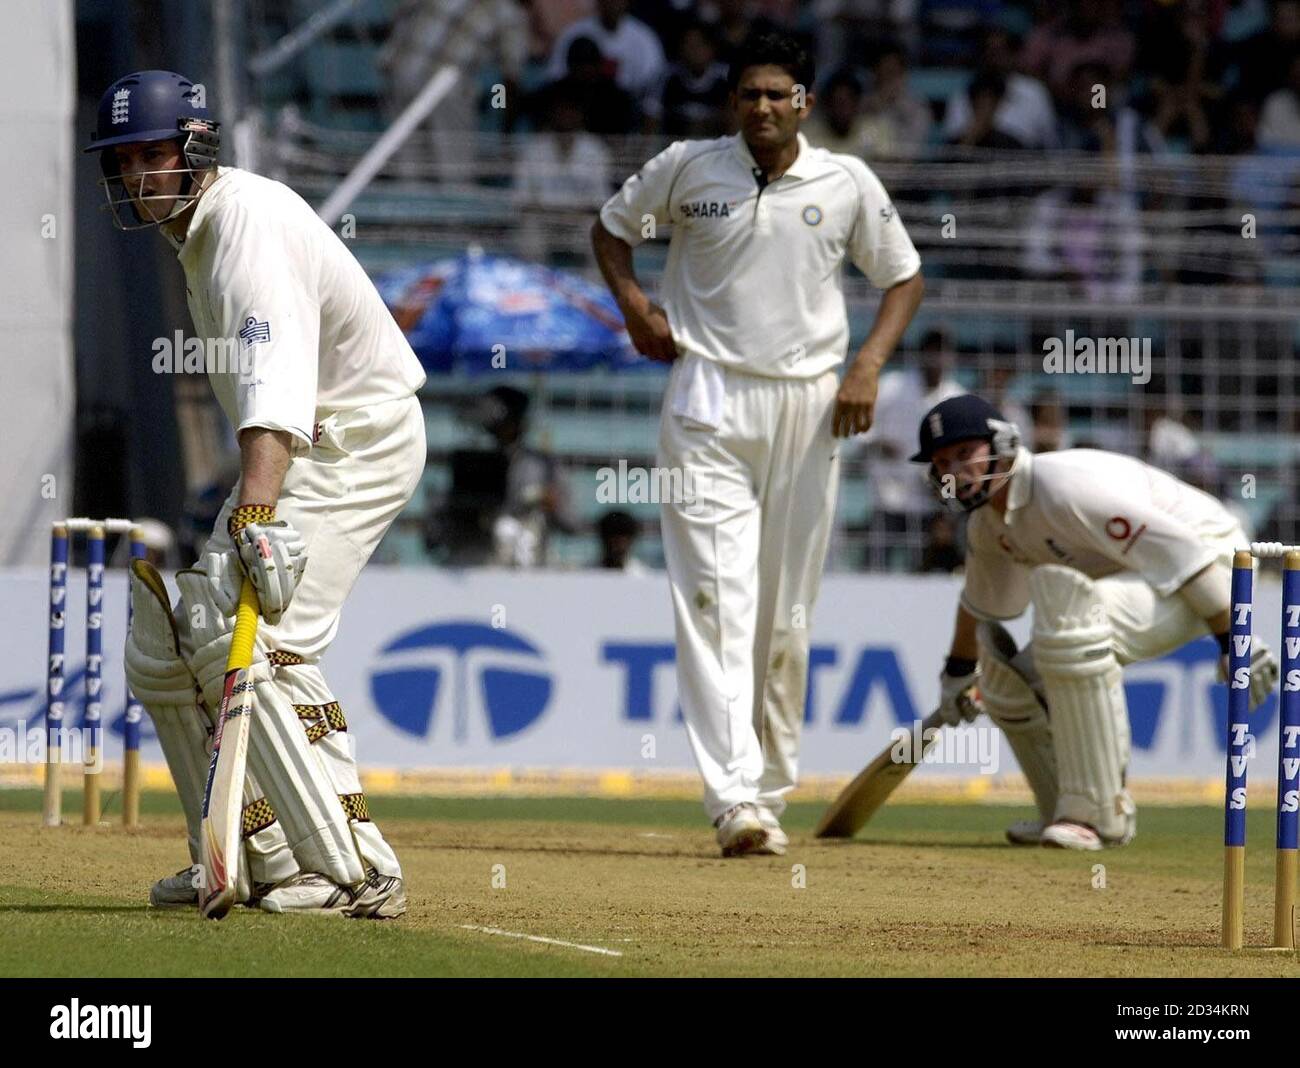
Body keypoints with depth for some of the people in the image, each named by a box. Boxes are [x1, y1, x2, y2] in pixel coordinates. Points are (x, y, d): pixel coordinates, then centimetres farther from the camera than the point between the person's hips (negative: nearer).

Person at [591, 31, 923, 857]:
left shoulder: (847, 183, 4)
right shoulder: (688, 168, 2)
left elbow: (905, 277, 13)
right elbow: (612, 226, 18)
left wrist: (869, 364, -2)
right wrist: (632, 301, 0)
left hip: (808, 410, 2)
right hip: (709, 404, -2)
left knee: (788, 616, 6)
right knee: (718, 600, -14)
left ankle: (772, 789, 17)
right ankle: (736, 799, -23)